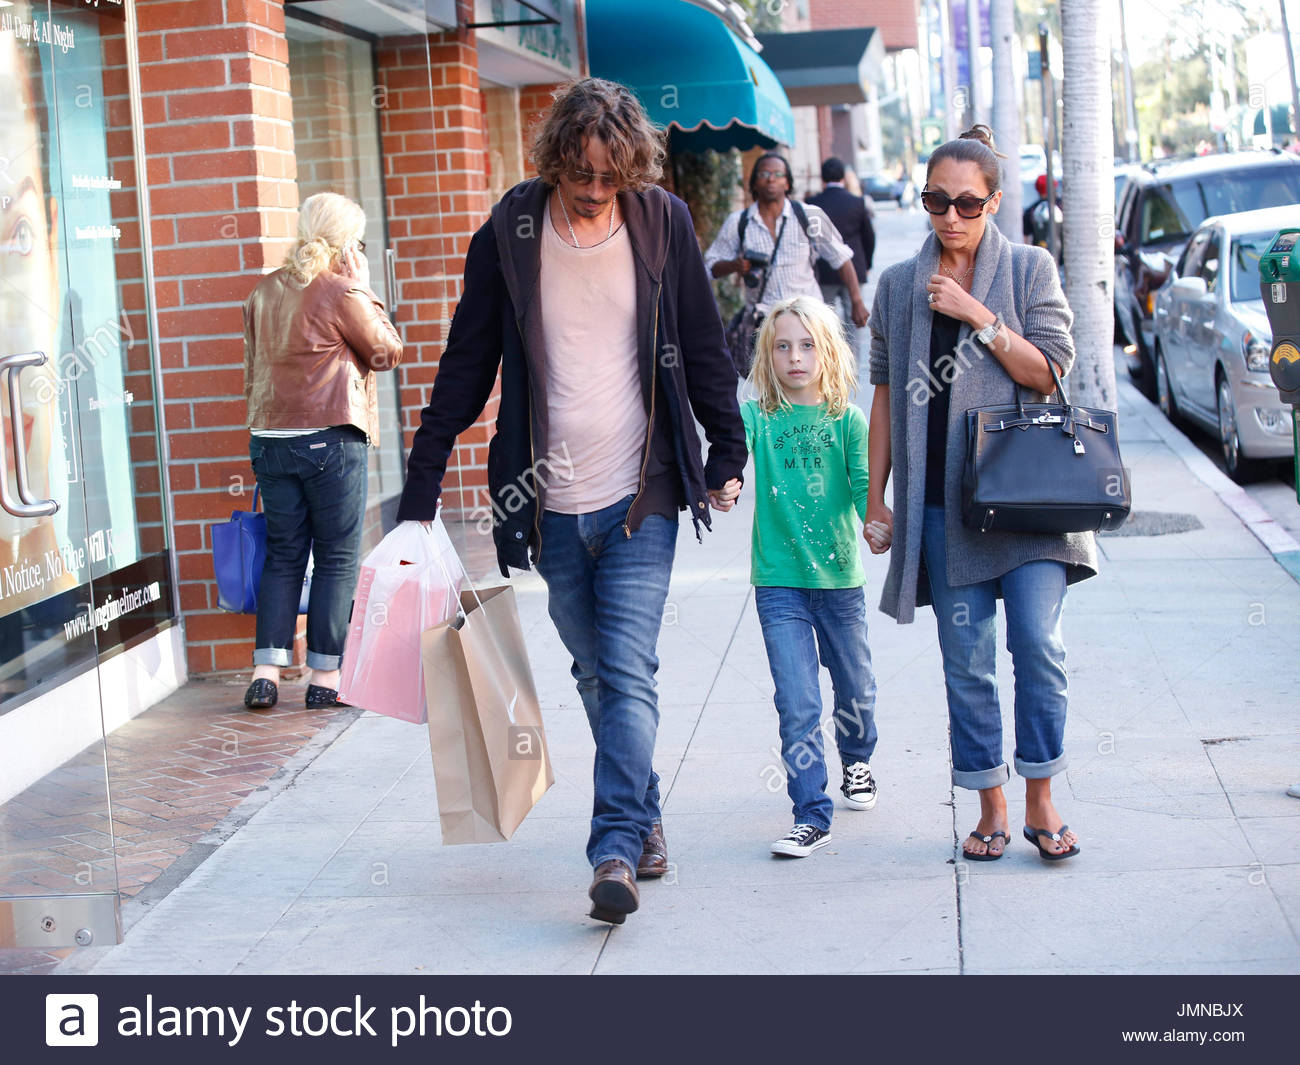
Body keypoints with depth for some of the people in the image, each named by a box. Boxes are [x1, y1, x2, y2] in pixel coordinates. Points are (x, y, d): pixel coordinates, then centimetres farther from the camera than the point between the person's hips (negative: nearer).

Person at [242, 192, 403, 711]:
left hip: (270, 439, 6)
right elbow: (387, 351, 2)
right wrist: (363, 288, 6)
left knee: (283, 555, 11)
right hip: (330, 438, -6)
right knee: (337, 558, 3)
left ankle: (267, 671, 3)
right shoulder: (342, 292, -8)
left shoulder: (264, 292, 11)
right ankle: (326, 677, 5)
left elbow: (253, 368, 16)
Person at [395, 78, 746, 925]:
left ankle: (616, 849, -14)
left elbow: (703, 347, 9)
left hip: (640, 495, -2)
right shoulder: (509, 235, -2)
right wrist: (422, 486, 1)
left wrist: (728, 453, 11)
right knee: (597, 675, 12)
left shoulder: (663, 224, -2)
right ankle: (646, 819, 28)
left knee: (627, 672, -12)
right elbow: (467, 366, 3)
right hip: (550, 502, 2)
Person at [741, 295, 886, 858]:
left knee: (854, 687, 19)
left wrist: (876, 521, -31)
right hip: (778, 582, -1)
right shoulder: (759, 416, -1)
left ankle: (857, 762, 47)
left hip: (839, 578, 1)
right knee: (797, 703, -6)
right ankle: (811, 815, 0)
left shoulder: (848, 421, -2)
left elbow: (863, 484, -11)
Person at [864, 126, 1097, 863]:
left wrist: (977, 315, -12)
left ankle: (1040, 804, 3)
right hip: (941, 501, 2)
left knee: (1038, 644, -11)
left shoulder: (1030, 269, 5)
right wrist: (875, 497, 12)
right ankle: (991, 809, 14)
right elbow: (886, 395, 14)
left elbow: (1050, 373, -4)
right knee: (966, 660, 3)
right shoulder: (899, 285, 11)